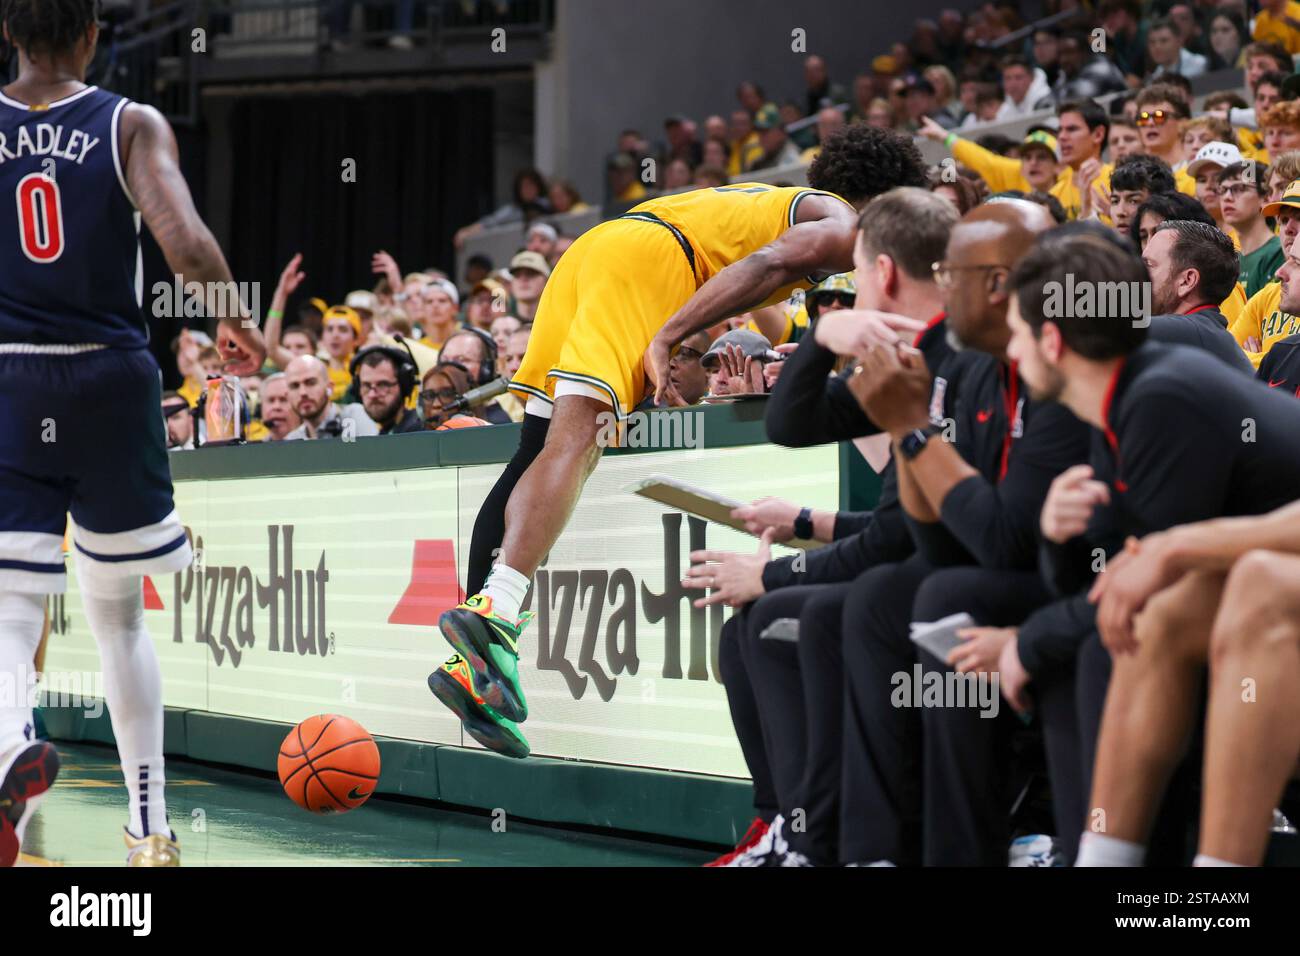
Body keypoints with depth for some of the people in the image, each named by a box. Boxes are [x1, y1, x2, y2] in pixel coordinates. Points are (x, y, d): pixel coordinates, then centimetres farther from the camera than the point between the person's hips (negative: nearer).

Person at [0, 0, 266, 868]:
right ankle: (151, 831, 21)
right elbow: (184, 240, -16)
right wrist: (235, 318, 1)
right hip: (112, 381, 0)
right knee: (118, 613, 17)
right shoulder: (133, 127, -2)